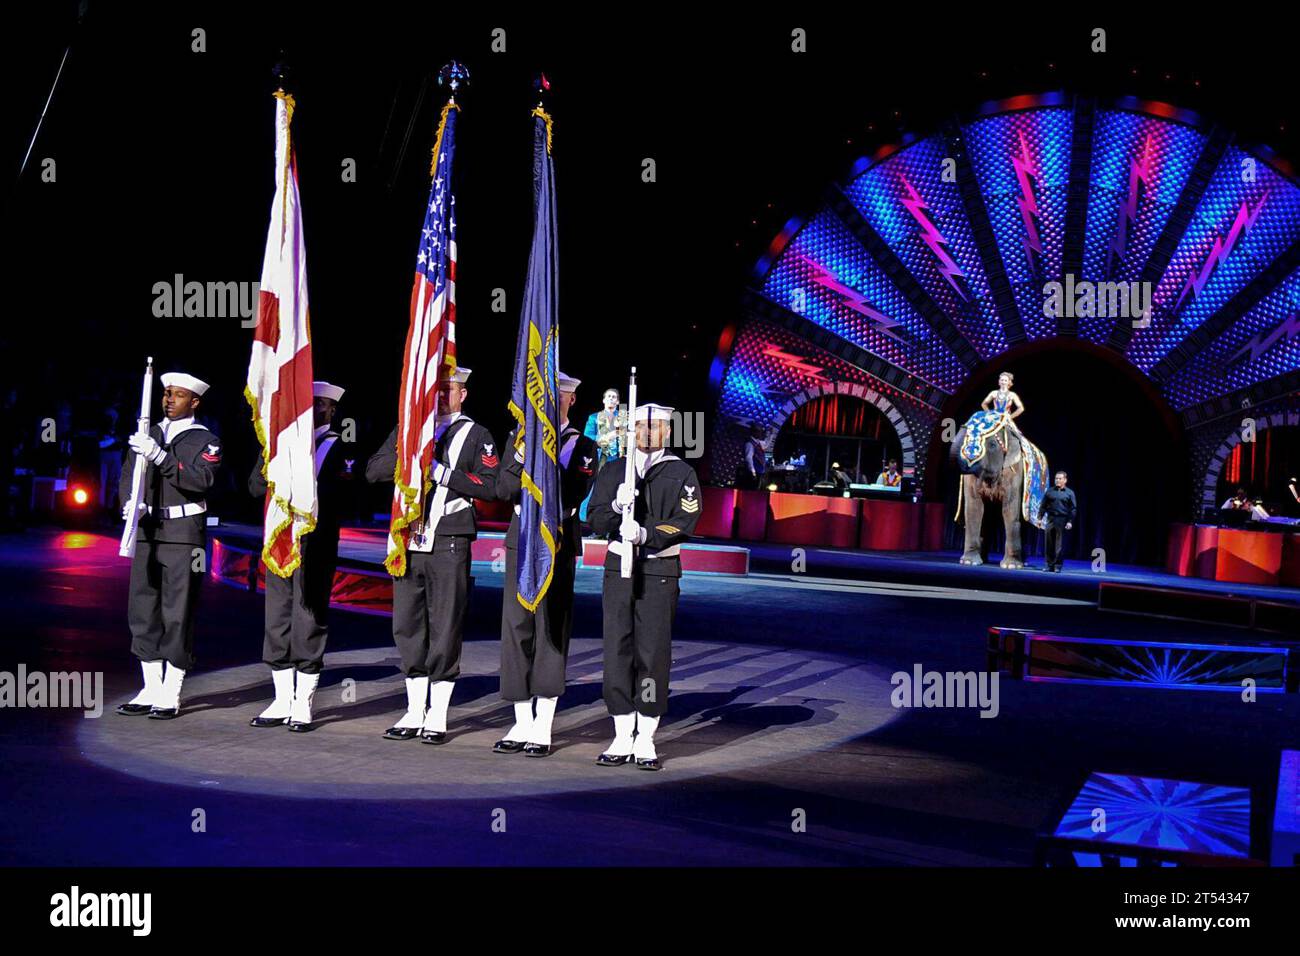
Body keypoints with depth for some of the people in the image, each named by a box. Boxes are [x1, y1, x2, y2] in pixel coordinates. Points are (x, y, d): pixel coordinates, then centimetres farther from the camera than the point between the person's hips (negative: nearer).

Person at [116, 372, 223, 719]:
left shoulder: (206, 441, 0)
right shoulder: (148, 436, 15)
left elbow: (201, 479, -16)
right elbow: (127, 477, 9)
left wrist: (160, 456, -26)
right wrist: (132, 503, -12)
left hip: (184, 536, -5)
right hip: (147, 533, 5)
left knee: (178, 614, -4)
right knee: (143, 610, 6)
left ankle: (171, 695, 1)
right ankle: (151, 689, 15)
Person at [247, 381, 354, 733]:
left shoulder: (340, 447, 0)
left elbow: (338, 498, -10)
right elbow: (256, 486, 12)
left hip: (315, 545, -5)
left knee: (309, 622, -3)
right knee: (277, 619, 7)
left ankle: (303, 705, 5)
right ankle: (282, 701, 16)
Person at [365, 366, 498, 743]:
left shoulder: (476, 435, 4)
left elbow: (489, 487, -7)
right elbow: (373, 471, 6)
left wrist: (440, 470, -13)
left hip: (449, 543, -4)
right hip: (408, 541, 4)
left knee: (445, 630, -2)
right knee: (408, 626, 7)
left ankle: (437, 717, 6)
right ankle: (415, 712, 17)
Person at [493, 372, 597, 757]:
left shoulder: (582, 446, 3)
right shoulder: (518, 437, 13)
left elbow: (571, 495, -12)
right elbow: (503, 489, 3)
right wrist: (522, 459, -14)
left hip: (558, 544, -3)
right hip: (521, 541, 3)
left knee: (551, 631, -4)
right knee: (516, 628, 3)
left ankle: (543, 728, 0)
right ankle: (522, 724, 11)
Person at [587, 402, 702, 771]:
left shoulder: (681, 474, 5)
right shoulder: (613, 471, 13)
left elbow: (683, 523, -7)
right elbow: (596, 521, 4)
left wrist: (646, 533, -22)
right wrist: (617, 508, -17)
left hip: (660, 572, -2)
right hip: (618, 567, 3)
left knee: (654, 653, -3)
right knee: (617, 650, 1)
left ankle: (646, 740, 4)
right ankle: (622, 737, 9)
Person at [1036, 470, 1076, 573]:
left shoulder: (1069, 493, 4)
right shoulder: (1049, 491, 10)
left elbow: (1073, 509, 0)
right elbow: (1043, 505, 11)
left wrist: (1070, 521, -9)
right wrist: (1040, 517, 3)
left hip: (1062, 521, -3)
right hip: (1050, 519, 3)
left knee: (1059, 544, -2)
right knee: (1048, 543, 3)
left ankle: (1057, 565, 4)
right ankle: (1049, 564, 9)